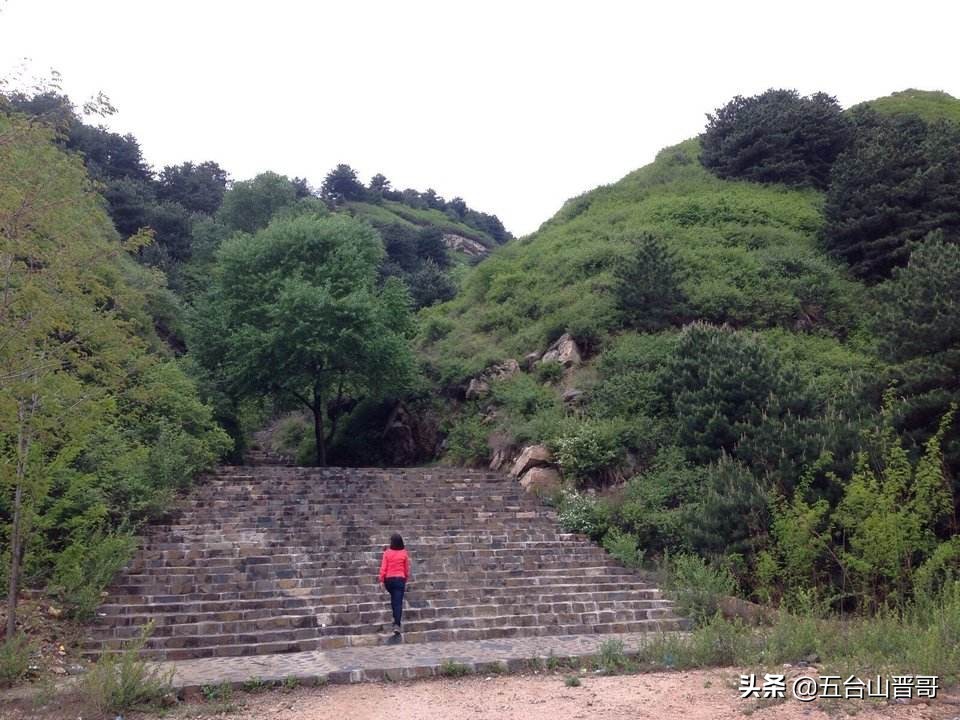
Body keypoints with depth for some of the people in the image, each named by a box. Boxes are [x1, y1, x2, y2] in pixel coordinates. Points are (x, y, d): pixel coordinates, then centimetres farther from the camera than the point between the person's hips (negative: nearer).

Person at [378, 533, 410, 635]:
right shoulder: (404, 553, -2)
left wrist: (382, 580, 0)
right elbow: (407, 568, 4)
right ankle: (397, 624, -19)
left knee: (393, 598, 26)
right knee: (398, 602, -7)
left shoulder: (387, 552, -4)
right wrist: (406, 580, 18)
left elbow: (383, 567, -6)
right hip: (400, 579, -2)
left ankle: (396, 618, 34)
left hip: (389, 579, 2)